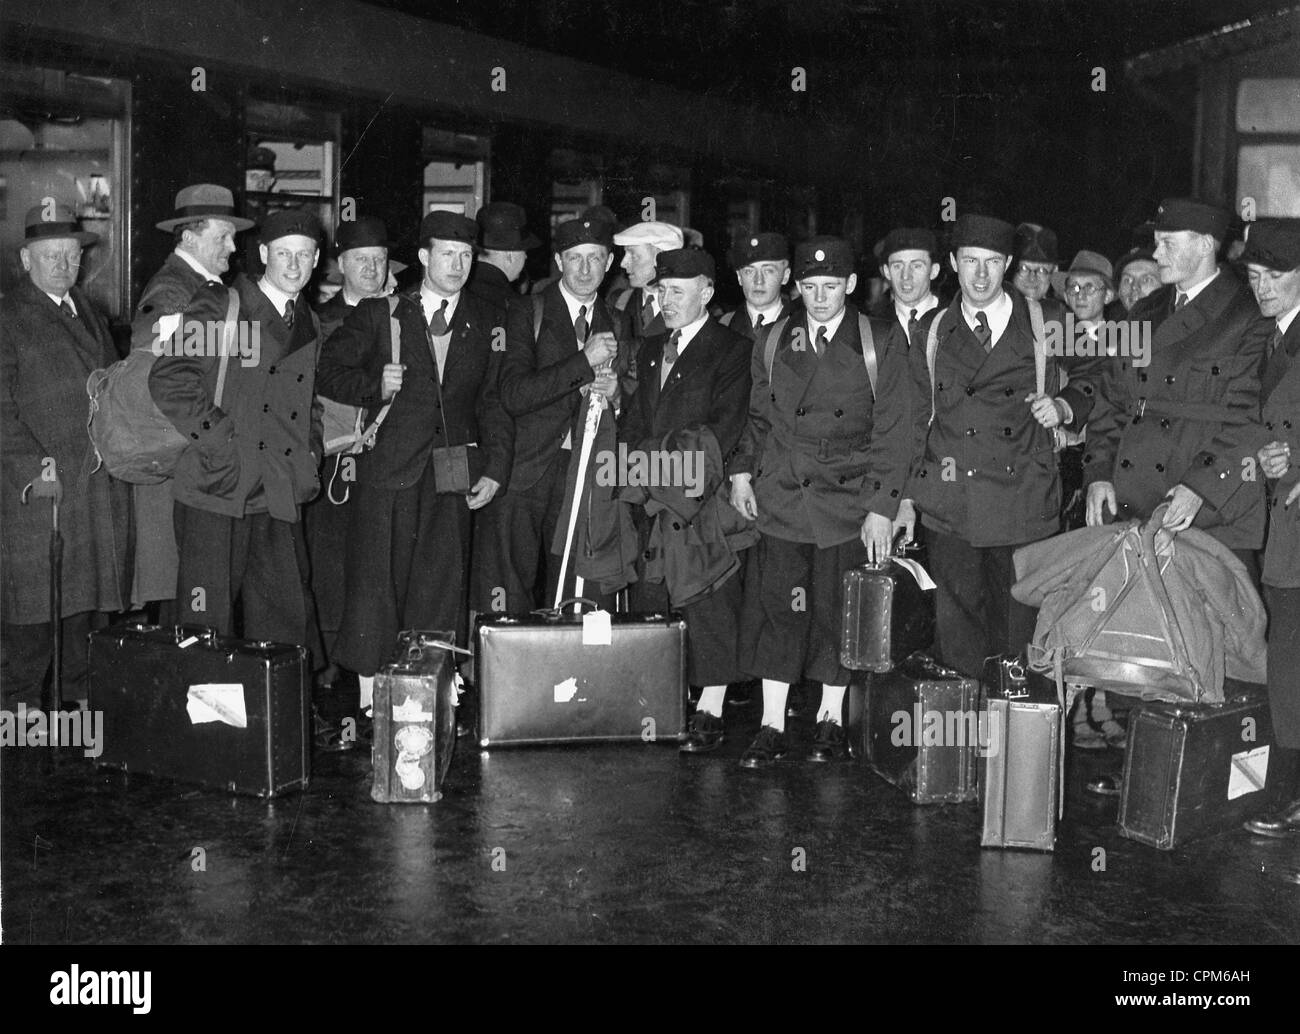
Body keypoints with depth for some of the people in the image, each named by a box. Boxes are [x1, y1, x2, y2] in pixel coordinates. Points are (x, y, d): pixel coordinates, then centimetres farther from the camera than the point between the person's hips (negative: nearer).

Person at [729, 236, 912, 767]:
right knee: (776, 608, -1)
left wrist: (882, 507, -8)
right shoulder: (772, 342, 9)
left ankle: (830, 719, 22)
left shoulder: (882, 343, 0)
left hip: (847, 502, -2)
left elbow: (892, 431, -3)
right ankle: (772, 725, 8)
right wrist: (742, 470, 4)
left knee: (838, 612, 4)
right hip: (779, 499, 2)